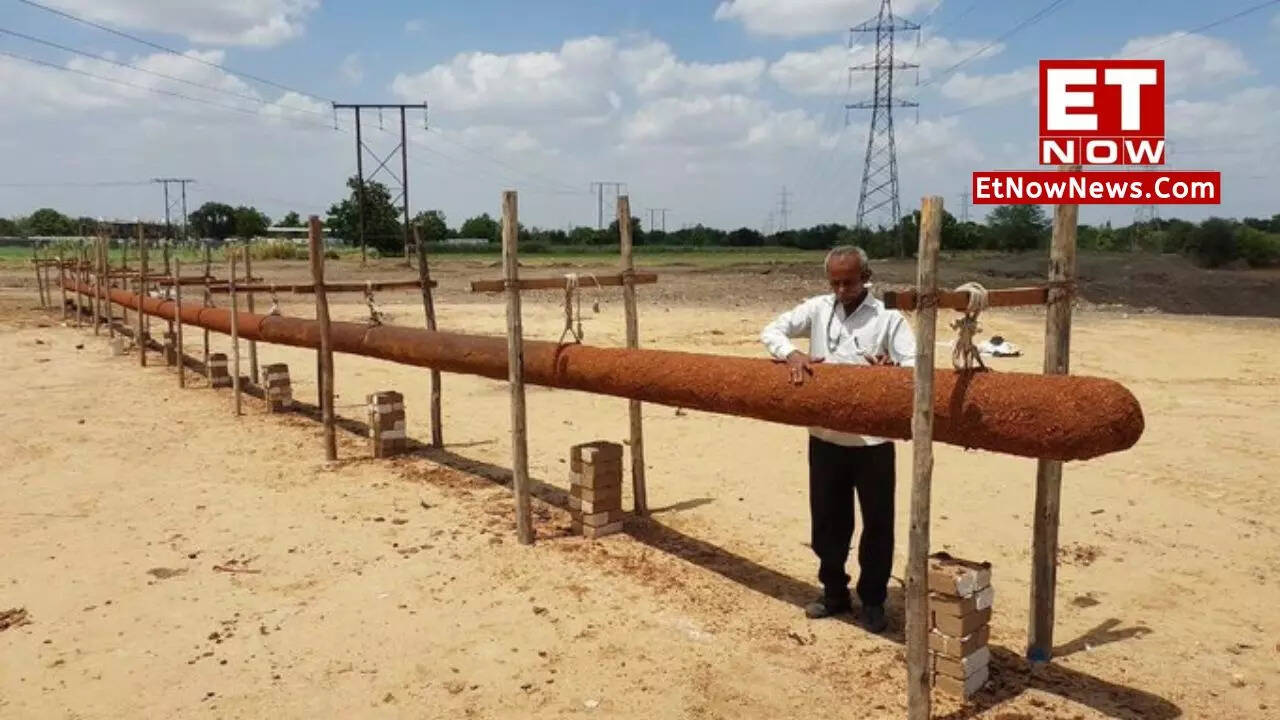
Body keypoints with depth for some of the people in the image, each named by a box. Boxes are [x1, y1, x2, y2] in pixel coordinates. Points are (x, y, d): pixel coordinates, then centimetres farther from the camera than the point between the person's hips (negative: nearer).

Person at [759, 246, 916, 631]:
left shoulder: (888, 317, -4)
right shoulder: (817, 309, 4)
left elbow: (914, 366, -12)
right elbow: (771, 331, 2)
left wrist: (893, 369, -36)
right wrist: (791, 353, -19)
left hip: (873, 440, -3)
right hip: (825, 437, 3)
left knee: (877, 523, 6)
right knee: (827, 519, 13)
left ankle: (872, 600, 23)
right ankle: (834, 592, 31)